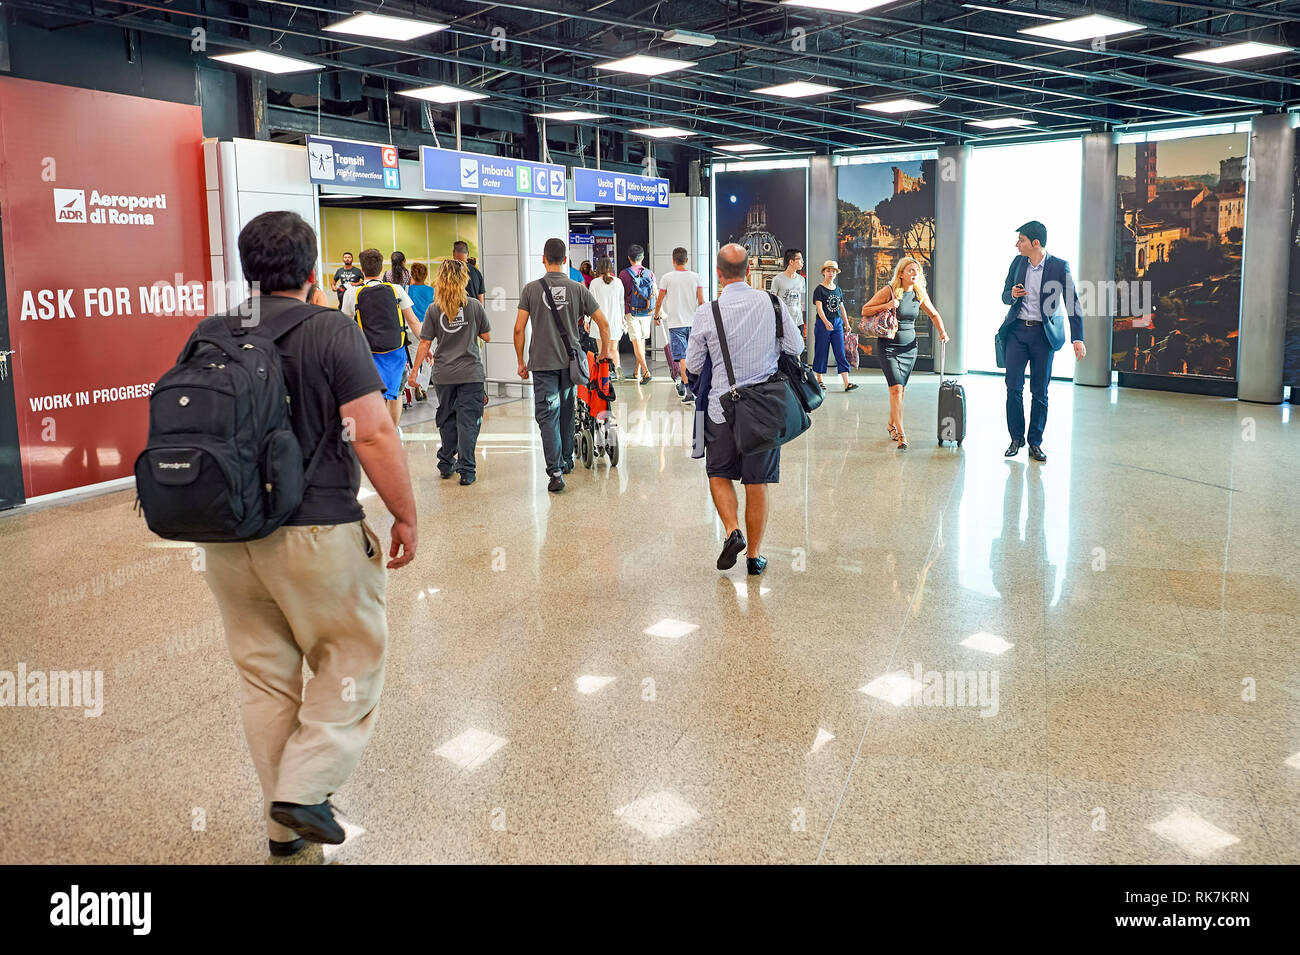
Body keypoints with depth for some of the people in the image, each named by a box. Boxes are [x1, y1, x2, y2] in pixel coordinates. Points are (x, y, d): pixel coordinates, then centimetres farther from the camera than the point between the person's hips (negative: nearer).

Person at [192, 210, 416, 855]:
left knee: (264, 675, 15)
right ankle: (305, 790, 5)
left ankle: (285, 825, 26)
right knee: (352, 658, 14)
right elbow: (374, 437, -16)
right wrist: (405, 516, -5)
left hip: (227, 538, 6)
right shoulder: (331, 332, -10)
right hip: (316, 534, -5)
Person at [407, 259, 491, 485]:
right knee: (468, 421, 1)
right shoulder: (474, 306, -5)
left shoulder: (433, 309, -2)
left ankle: (446, 464, 26)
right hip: (471, 373, -2)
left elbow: (425, 343, -2)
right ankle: (466, 471, -2)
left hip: (443, 374, 2)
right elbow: (487, 337, 3)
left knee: (447, 419, 17)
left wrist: (414, 371, 5)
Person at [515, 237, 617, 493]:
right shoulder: (578, 289, -1)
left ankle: (556, 472, -13)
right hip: (570, 361, 2)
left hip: (542, 362, -2)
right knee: (566, 413, 18)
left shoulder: (531, 289, -4)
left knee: (547, 416, -2)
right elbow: (603, 323, 1)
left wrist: (521, 362, 6)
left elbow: (519, 329, -5)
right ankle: (566, 462, 31)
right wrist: (605, 350, 17)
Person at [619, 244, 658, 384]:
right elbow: (656, 293, 3)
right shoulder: (649, 273, 2)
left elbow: (621, 296, -3)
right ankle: (637, 371, 24)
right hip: (646, 313, 3)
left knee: (636, 342, -5)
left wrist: (620, 314, 4)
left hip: (631, 312, -3)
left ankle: (646, 371, -20)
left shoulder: (624, 274, -5)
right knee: (642, 341, 16)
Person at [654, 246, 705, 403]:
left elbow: (659, 302, -1)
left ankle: (689, 392, -16)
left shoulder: (667, 278, -5)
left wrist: (656, 316, 16)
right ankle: (681, 388, 28)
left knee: (683, 357, -6)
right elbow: (701, 302, 1)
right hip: (693, 323, 3)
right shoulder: (695, 277, 3)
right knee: (689, 357, 15)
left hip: (676, 324, -3)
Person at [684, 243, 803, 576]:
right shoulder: (772, 304, -6)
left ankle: (732, 530, -1)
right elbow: (796, 348, 3)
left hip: (722, 407, -1)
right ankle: (754, 554, 17)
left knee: (719, 473, 19)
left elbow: (693, 365, -1)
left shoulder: (707, 313, -9)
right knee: (757, 482, 10)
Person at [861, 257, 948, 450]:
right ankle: (900, 434, -17)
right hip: (888, 346, -5)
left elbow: (934, 314, 20)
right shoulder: (889, 291, -10)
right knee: (896, 388, -15)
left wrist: (942, 331, 6)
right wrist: (885, 306, -21)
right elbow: (865, 311, -7)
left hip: (909, 347, 5)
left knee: (900, 389, 9)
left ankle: (891, 425, 30)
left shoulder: (920, 295, 4)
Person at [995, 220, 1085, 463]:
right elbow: (1005, 296, 15)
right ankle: (1016, 438, 12)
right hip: (1017, 331, 3)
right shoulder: (1018, 262, 6)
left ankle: (1035, 443, 11)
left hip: (1043, 334, -3)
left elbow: (1072, 303, -5)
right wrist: (1013, 294, -11)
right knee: (1013, 386, -1)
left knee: (1040, 391, 2)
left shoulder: (1059, 267, -6)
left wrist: (1078, 338, -12)